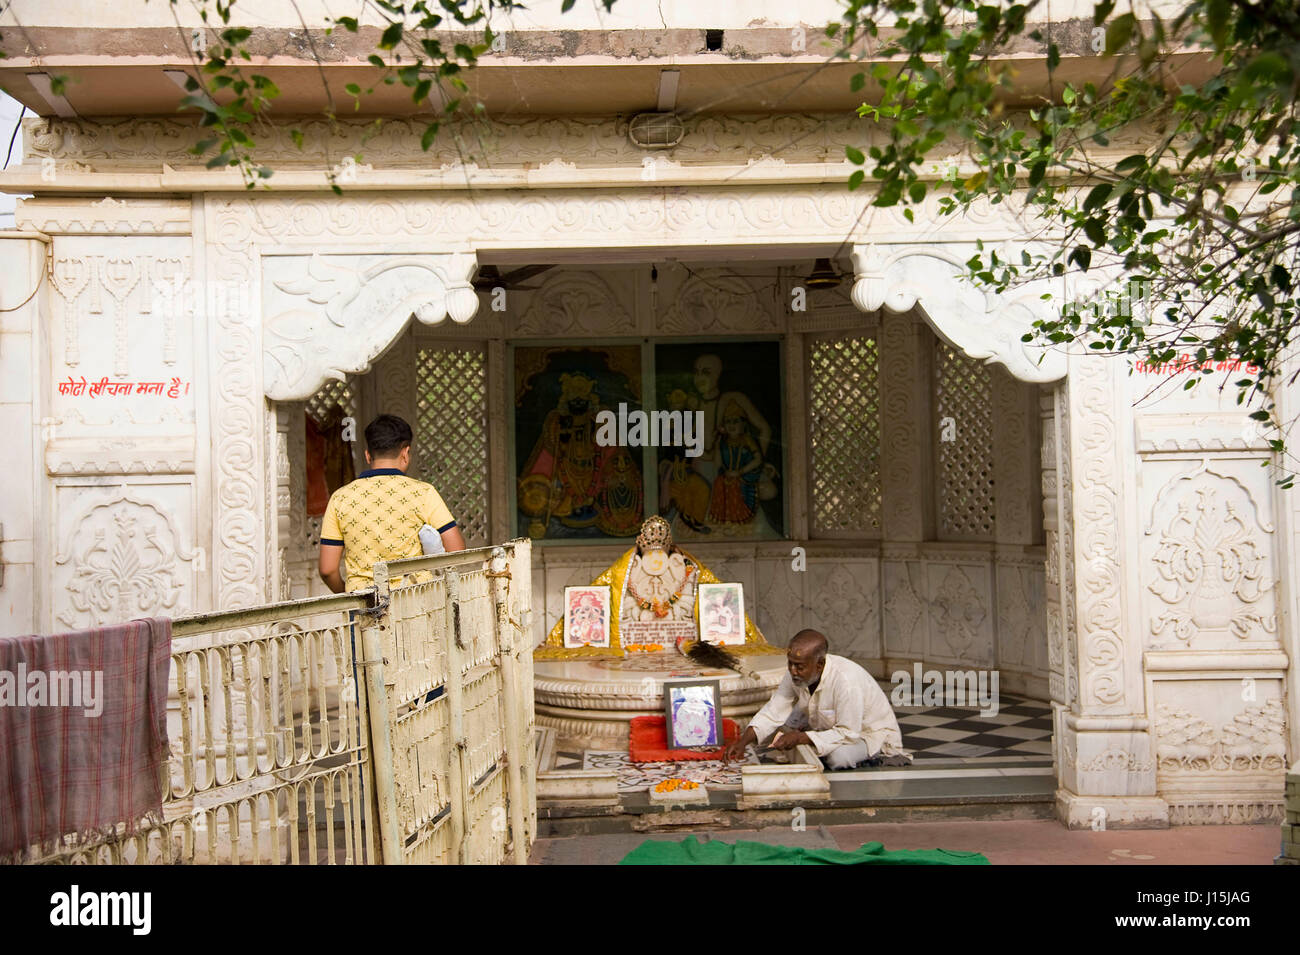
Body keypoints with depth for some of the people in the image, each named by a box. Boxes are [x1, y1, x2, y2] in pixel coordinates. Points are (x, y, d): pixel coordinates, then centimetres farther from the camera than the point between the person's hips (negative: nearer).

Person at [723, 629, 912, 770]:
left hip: (872, 733, -7)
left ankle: (874, 759, -5)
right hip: (831, 727, 7)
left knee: (838, 758, -35)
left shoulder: (846, 681, -38)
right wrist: (743, 742, -22)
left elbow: (848, 733, -34)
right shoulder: (796, 674, -16)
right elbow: (772, 713, -9)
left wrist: (800, 738, -36)